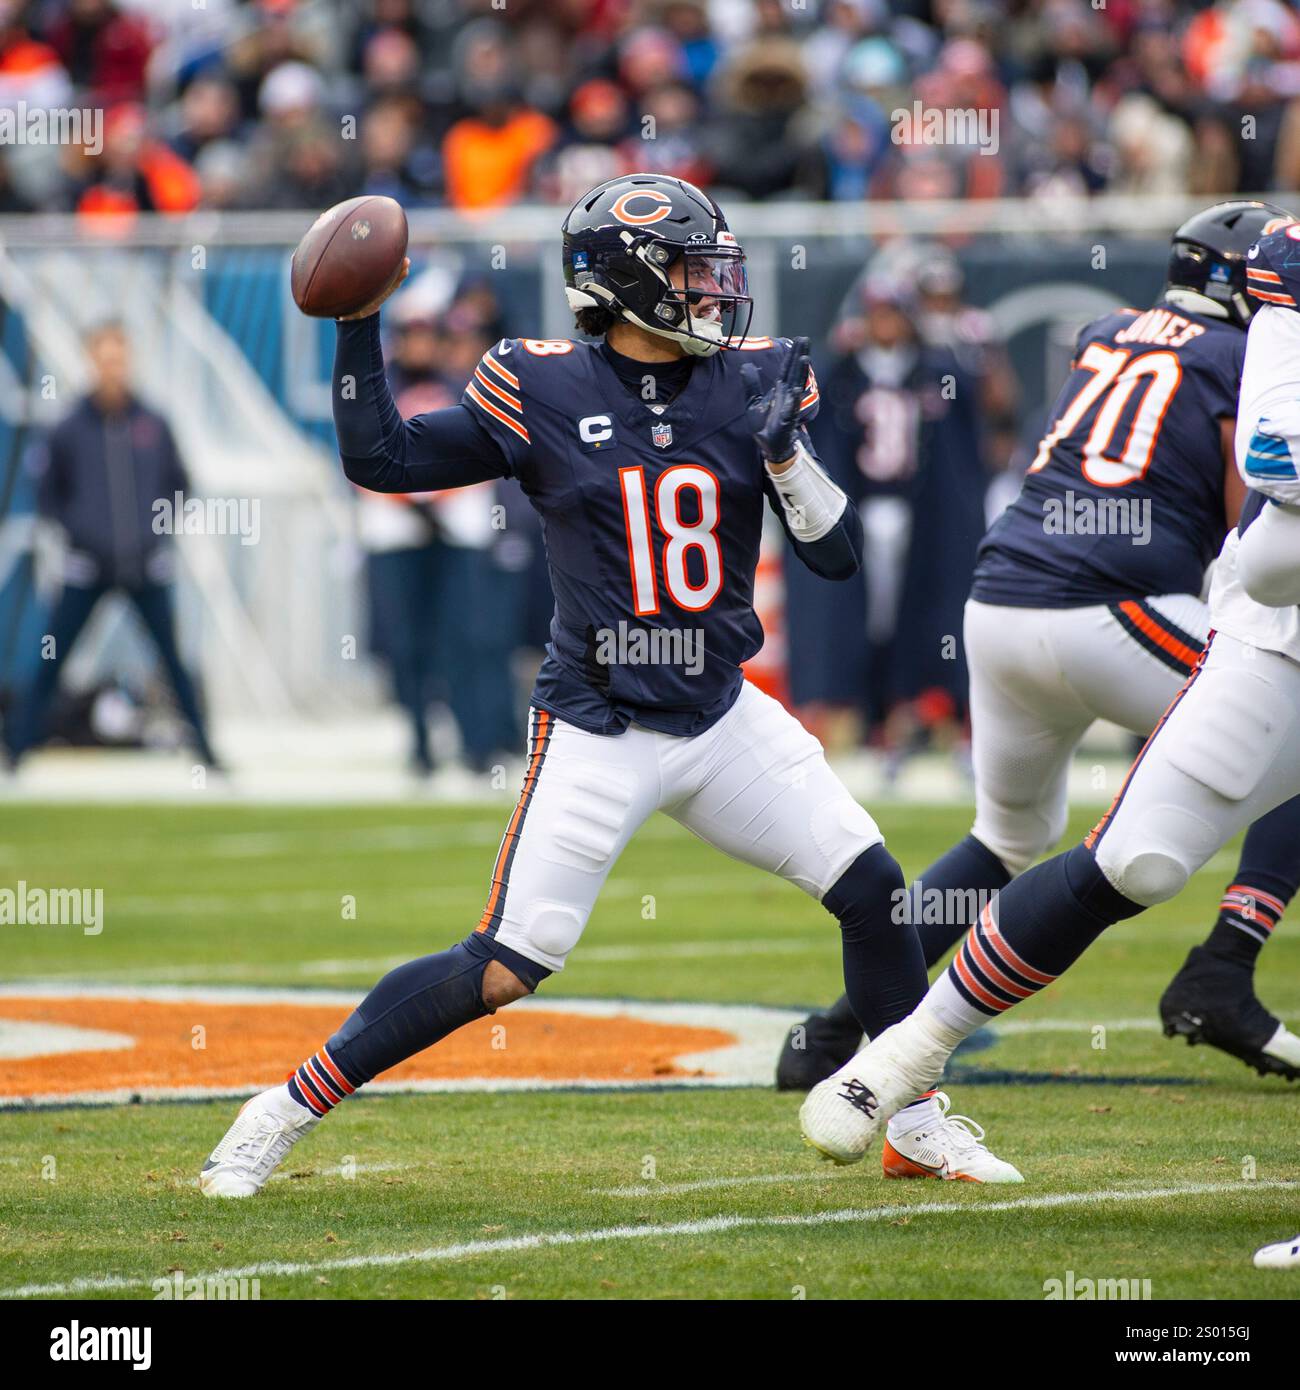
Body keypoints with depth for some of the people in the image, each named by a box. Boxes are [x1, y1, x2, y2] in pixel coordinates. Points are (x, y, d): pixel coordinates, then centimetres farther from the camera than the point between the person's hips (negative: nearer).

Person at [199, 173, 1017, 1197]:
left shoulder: (754, 382, 1)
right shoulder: (543, 392, -7)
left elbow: (840, 556, 0)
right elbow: (381, 459, -2)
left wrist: (787, 451, -17)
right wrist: (359, 326, -10)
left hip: (722, 719, 4)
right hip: (597, 733, -4)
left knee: (874, 891, -3)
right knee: (505, 968, -11)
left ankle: (918, 1120, 18)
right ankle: (285, 1110, 1)